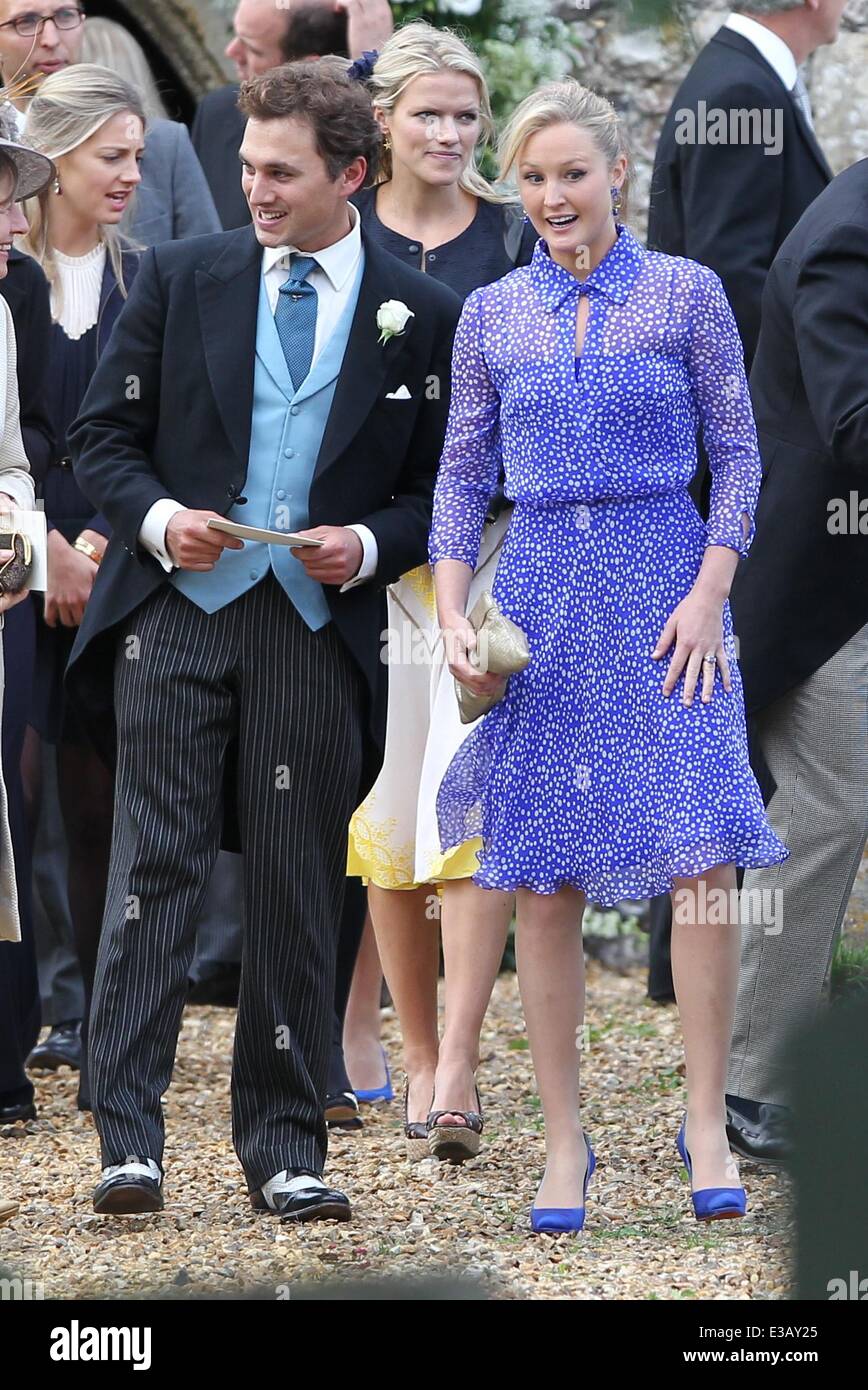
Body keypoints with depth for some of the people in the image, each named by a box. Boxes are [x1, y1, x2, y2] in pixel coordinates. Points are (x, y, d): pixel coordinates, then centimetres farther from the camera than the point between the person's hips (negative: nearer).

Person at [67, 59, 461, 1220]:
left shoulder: (421, 317, 6)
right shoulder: (180, 279, 7)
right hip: (177, 607, 0)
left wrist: (369, 547, -9)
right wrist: (156, 517, -10)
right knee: (156, 863, -7)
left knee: (299, 892, 4)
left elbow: (443, 488, 10)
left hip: (320, 628, 0)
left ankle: (285, 1149, 12)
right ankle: (127, 1141, -8)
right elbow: (104, 434, 9)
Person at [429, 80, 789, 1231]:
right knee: (543, 883, -1)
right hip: (539, 596, 2)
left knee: (704, 856, -13)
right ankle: (564, 1143, 6)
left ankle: (706, 1124, -3)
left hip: (667, 585, -2)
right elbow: (463, 474, 12)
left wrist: (708, 593, -8)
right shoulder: (492, 315, 8)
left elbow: (738, 454, 2)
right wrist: (453, 616, 0)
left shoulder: (687, 294, 2)